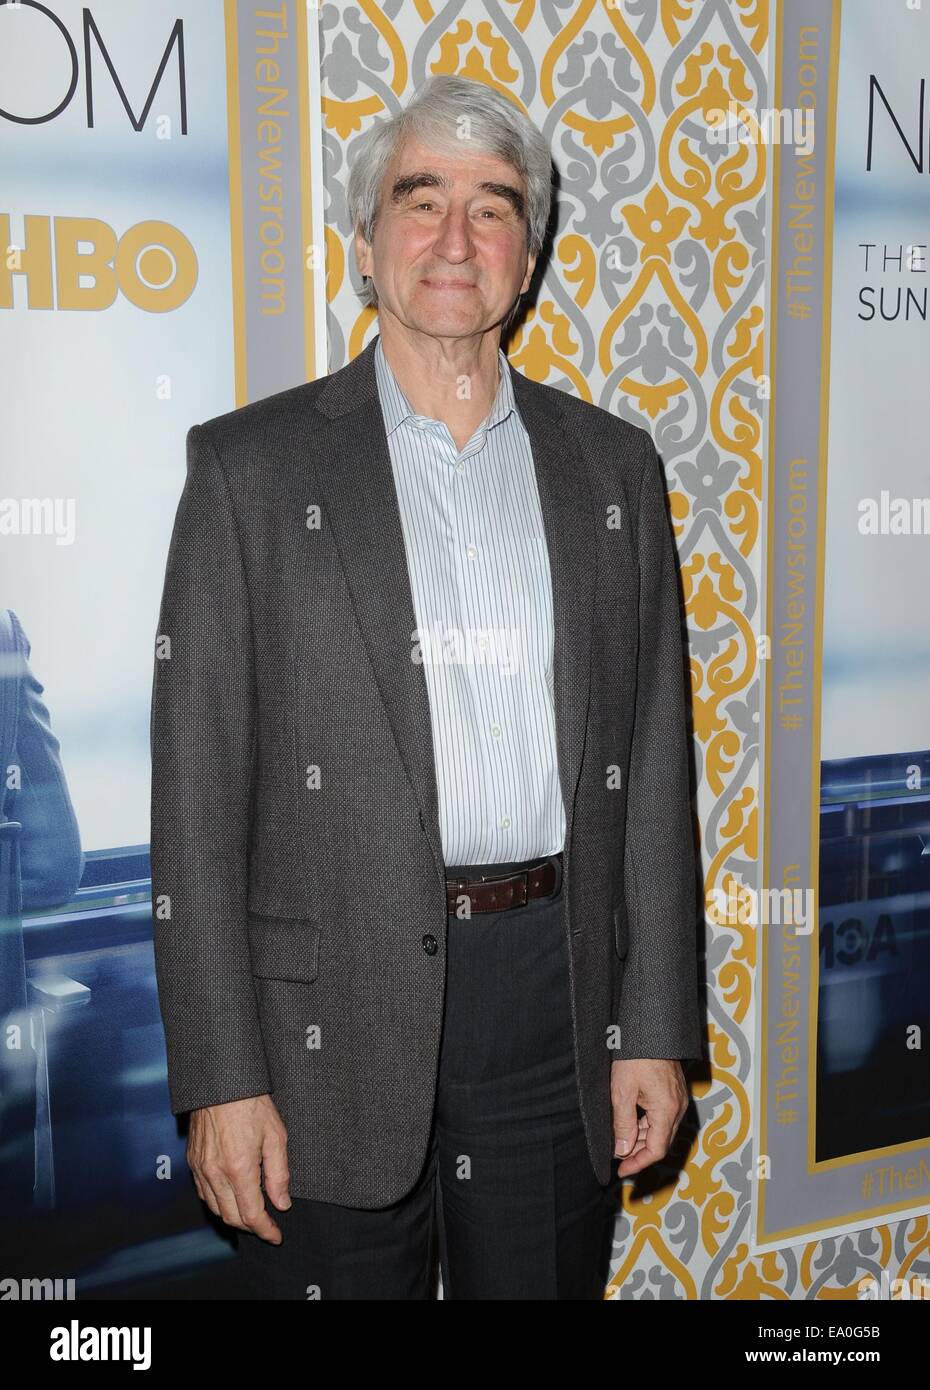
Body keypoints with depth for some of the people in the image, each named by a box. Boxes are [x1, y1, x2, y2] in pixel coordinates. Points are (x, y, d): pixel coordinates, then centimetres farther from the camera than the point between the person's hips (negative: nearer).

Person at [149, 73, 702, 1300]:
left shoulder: (612, 464, 7)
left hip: (560, 989, 3)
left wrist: (657, 1027, 3)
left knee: (544, 1285, 17)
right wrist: (222, 1075, -9)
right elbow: (199, 794, -5)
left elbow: (654, 762, 7)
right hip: (332, 1017, -2)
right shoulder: (251, 466, -2)